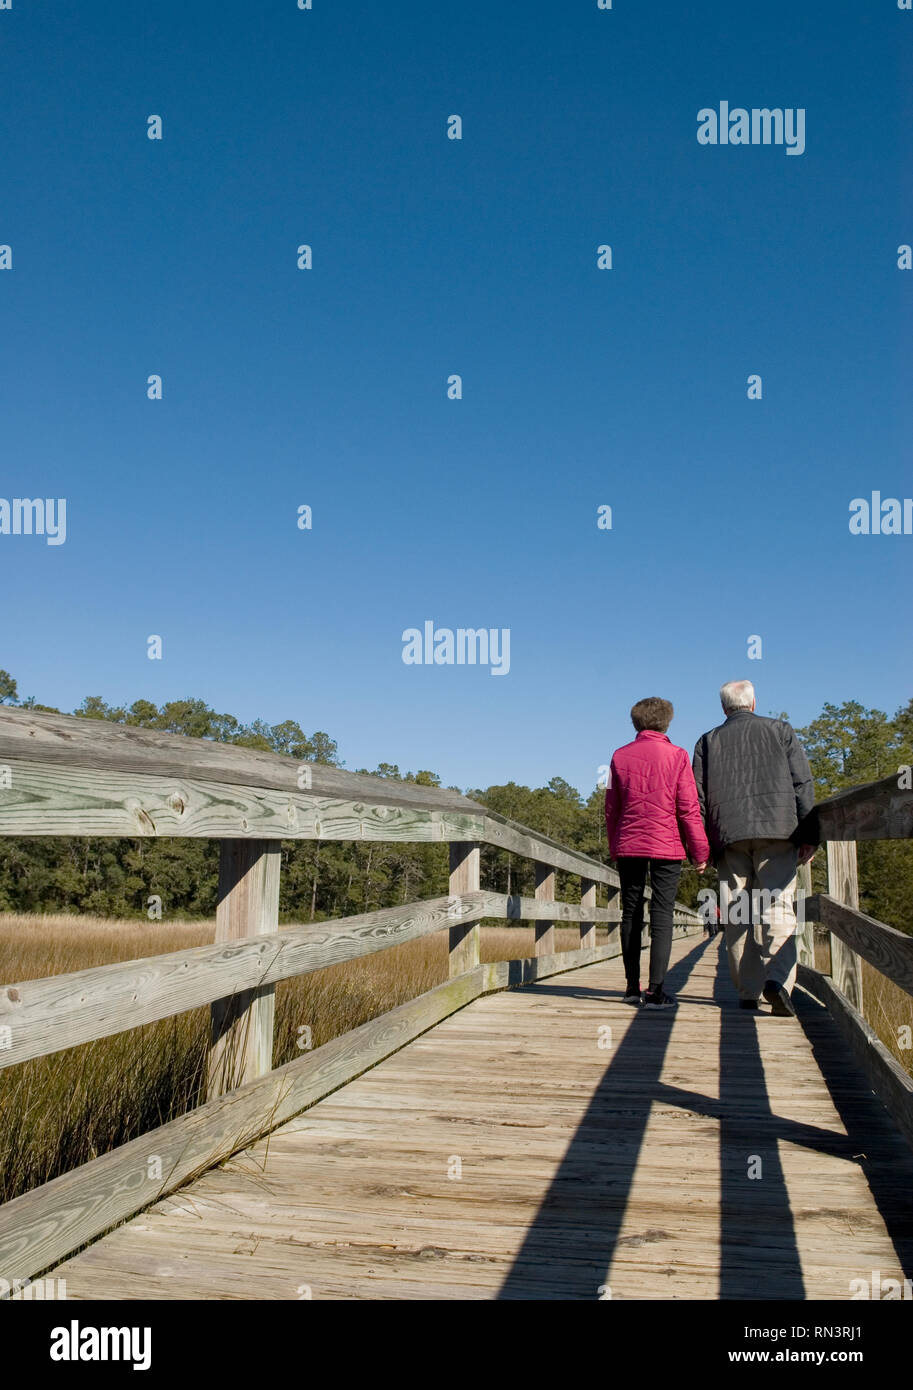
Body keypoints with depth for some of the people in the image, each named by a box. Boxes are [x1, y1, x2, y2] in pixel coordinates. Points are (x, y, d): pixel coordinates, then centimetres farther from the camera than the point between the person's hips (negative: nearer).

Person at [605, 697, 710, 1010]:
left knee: (631, 914, 11)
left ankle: (632, 987, 16)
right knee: (662, 915, -1)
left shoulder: (620, 756, 5)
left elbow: (611, 807, 9)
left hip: (628, 845, 3)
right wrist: (700, 850, 2)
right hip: (666, 845, -3)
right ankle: (655, 990, -6)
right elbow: (689, 808, -5)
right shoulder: (676, 755, -3)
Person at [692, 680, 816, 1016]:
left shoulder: (708, 741, 16)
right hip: (777, 830, -1)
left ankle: (747, 992, 6)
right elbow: (803, 783, 4)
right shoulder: (780, 730, 13)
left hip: (729, 835, 2)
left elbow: (698, 796, 9)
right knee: (778, 905, -5)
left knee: (738, 914, 5)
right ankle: (777, 978, -24)